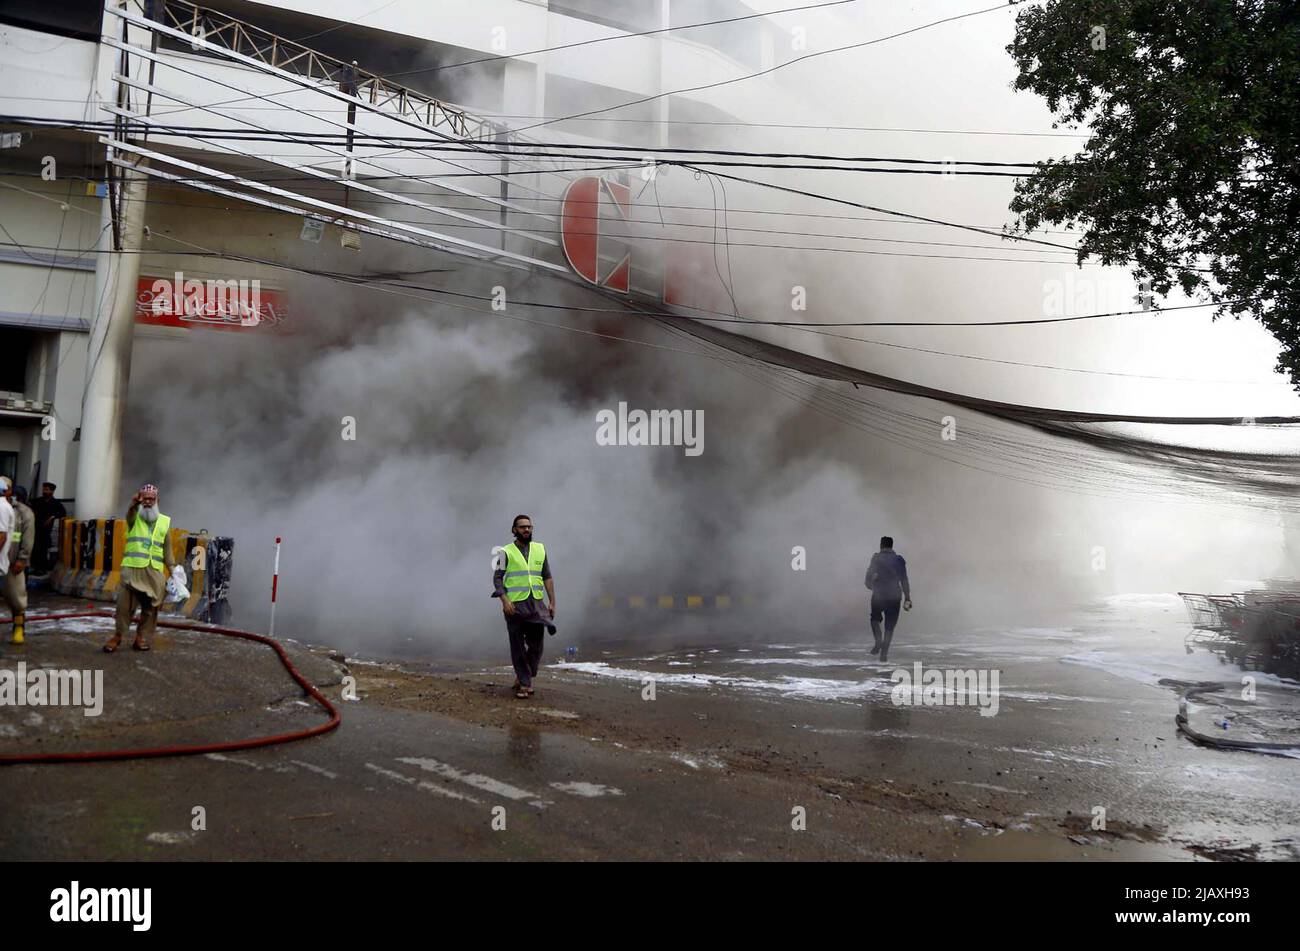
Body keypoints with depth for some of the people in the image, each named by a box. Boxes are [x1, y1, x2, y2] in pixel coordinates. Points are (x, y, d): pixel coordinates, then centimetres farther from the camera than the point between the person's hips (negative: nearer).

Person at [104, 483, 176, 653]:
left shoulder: (164, 521, 11)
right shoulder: (134, 517, 4)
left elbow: (167, 549, 12)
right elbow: (130, 514, -23)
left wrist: (172, 570, 5)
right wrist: (134, 504, -48)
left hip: (154, 572, 2)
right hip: (132, 569, -2)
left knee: (150, 606, 3)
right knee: (125, 604, -3)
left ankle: (142, 637, 13)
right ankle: (117, 636, 9)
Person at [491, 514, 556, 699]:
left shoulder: (540, 549, 11)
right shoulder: (506, 552, 1)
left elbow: (547, 577, 11)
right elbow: (497, 577, -4)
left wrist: (552, 602, 5)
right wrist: (504, 600, -17)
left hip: (536, 604, 3)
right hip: (515, 605, -3)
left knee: (536, 645, 2)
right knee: (518, 646, 0)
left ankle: (522, 676, 21)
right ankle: (524, 683, 7)